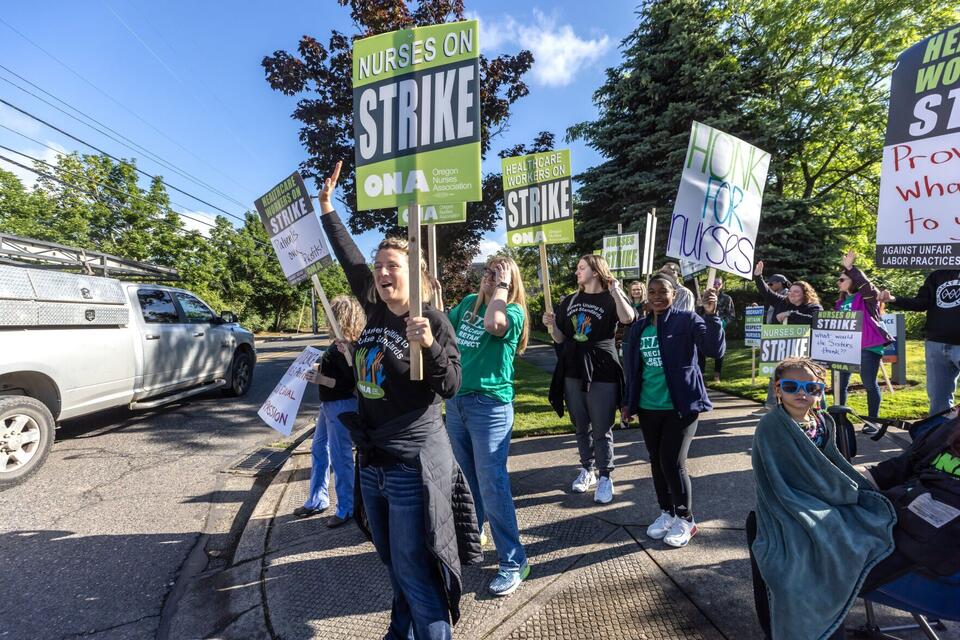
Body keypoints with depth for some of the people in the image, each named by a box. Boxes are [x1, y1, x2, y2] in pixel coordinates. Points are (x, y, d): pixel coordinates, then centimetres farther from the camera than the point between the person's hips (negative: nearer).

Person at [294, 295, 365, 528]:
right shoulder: (341, 344, 7)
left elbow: (353, 384, -26)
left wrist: (323, 380, -24)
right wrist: (318, 370, 8)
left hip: (342, 406, -11)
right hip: (329, 404, 11)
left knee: (340, 457, 1)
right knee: (319, 450, 20)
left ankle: (346, 509, 18)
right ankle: (317, 501, 37)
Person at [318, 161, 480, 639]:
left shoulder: (432, 320, -14)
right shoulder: (375, 313, 2)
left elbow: (450, 387, -16)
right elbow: (350, 260, 15)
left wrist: (429, 346, -33)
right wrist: (326, 209, 22)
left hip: (414, 462, -7)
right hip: (372, 460, 7)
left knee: (415, 573, 3)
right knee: (394, 566, 24)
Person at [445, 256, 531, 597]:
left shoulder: (513, 311, -10)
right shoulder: (469, 302, 9)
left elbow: (494, 323, -32)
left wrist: (501, 286, -19)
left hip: (490, 405, -7)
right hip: (456, 400, 7)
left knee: (492, 485, -3)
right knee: (465, 478, 22)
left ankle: (513, 562, 13)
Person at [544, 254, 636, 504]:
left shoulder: (611, 299, -1)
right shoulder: (569, 301, 12)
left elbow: (628, 318, -23)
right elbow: (560, 338, 13)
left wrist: (615, 290, -23)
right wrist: (551, 325, -5)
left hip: (602, 373, -4)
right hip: (573, 372, 5)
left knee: (601, 429, 3)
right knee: (581, 427, 15)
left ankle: (605, 477, 17)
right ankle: (587, 470, 30)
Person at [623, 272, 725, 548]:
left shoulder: (687, 320, -6)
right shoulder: (639, 327, 7)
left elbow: (716, 350, -18)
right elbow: (632, 366, 12)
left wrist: (711, 315, -30)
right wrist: (629, 401, 12)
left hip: (681, 406, -5)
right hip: (648, 407, 5)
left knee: (673, 462, -2)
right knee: (657, 461, 13)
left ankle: (686, 519, 20)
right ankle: (666, 512, 33)